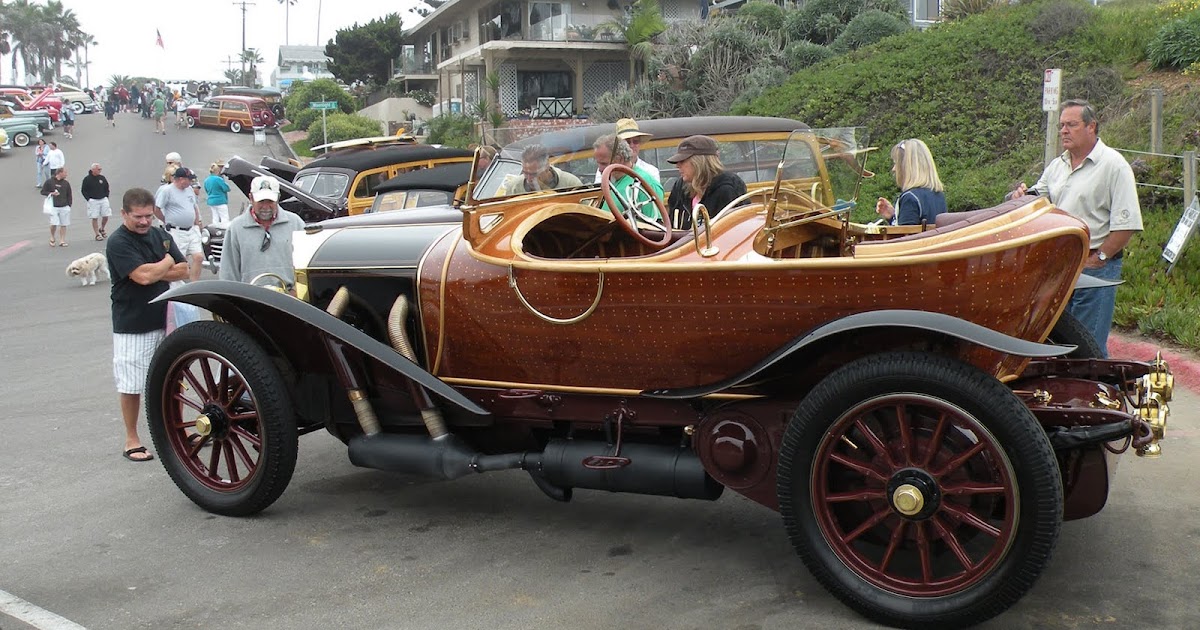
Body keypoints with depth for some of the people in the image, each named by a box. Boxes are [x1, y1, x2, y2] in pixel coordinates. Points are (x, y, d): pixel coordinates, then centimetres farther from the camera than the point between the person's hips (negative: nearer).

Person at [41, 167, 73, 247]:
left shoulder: (66, 183, 9)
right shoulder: (49, 182, 0)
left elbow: (69, 195, 16)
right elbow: (43, 191, 6)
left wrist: (69, 205, 8)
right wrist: (51, 193, -12)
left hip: (64, 207, 3)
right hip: (53, 207, -3)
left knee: (63, 225, 3)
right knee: (54, 224, -10)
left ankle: (62, 241, 10)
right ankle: (52, 238, 15)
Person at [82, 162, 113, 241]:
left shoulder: (102, 178, 6)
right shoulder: (87, 179, -4)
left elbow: (107, 188, 17)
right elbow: (83, 190, 0)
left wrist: (106, 197, 6)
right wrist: (88, 199, -8)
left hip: (103, 200, 3)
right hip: (93, 201, -3)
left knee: (106, 216, 0)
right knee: (94, 218, -1)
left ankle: (102, 229, 26)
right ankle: (97, 234, 6)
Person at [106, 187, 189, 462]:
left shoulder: (159, 235, 7)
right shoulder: (118, 242, -14)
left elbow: (183, 271, 3)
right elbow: (143, 276, -26)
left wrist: (154, 271, -13)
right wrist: (167, 263, -7)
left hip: (164, 320, 6)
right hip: (132, 326, -6)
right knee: (131, 385, 3)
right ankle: (132, 440, 16)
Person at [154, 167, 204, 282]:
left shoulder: (189, 189, 13)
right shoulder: (166, 190, -10)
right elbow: (155, 209, -11)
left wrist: (197, 225, 18)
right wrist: (167, 221, 0)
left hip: (191, 231, 7)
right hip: (176, 232, -7)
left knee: (198, 257, -2)